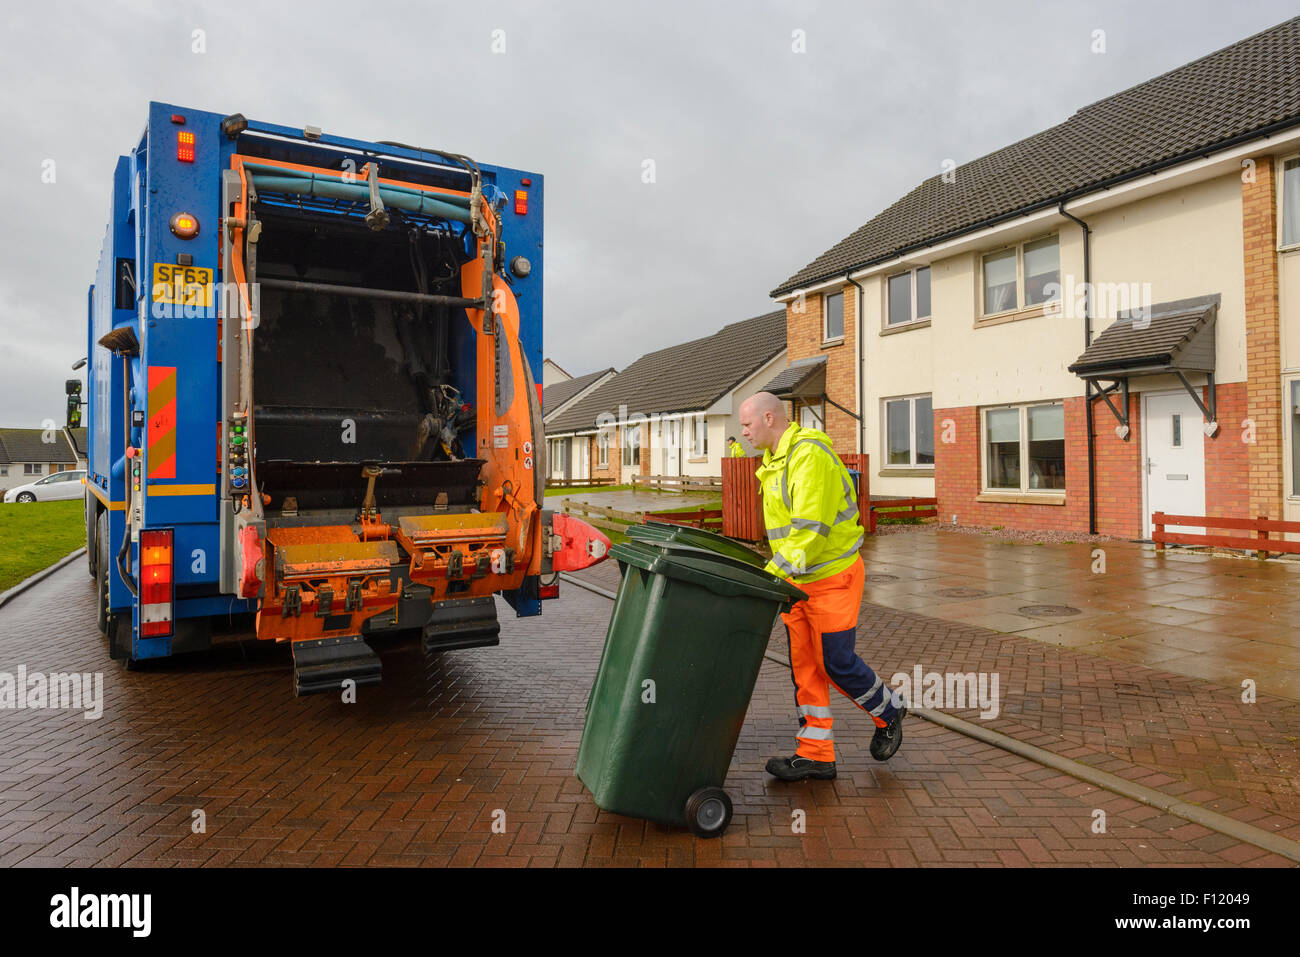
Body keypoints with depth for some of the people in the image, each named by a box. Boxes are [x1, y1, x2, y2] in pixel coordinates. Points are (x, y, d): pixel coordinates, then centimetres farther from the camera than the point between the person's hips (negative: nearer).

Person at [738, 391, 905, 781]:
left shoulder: (810, 454, -21)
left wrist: (773, 572, -28)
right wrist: (779, 573, 17)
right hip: (798, 579, 9)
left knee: (837, 662, 2)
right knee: (804, 664, 8)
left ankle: (889, 712, 30)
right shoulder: (775, 459, 11)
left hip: (832, 576, -9)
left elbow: (811, 529, -27)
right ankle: (815, 754, 16)